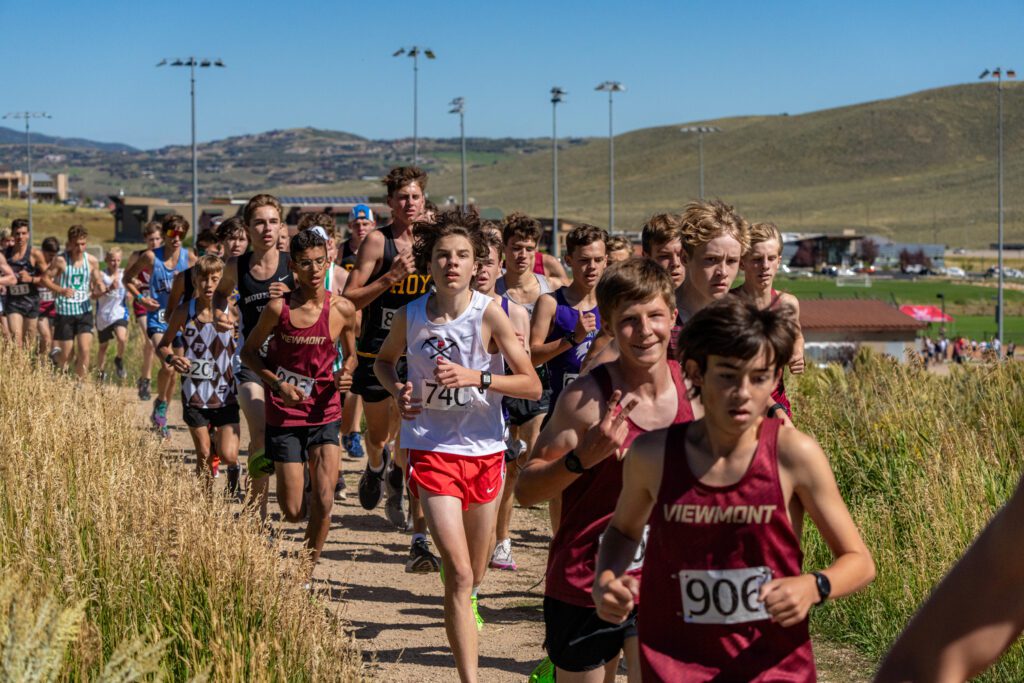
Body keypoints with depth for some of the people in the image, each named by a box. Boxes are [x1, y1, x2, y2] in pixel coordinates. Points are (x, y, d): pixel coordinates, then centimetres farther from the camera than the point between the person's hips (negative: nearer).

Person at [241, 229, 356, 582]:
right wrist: (277, 383, -13)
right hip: (284, 416, -1)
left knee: (323, 504, -10)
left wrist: (345, 374, -10)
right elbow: (248, 351, 2)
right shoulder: (279, 308, -11)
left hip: (325, 416, 1)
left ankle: (307, 575, 9)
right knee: (293, 512, 0)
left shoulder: (342, 310, -4)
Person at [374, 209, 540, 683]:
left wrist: (476, 378, -25)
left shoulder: (489, 314, -12)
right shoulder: (410, 315, -5)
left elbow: (532, 385, -12)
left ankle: (466, 602, 58)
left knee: (474, 572, 20)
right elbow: (384, 360, 17)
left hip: (484, 450, 1)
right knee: (458, 572, -14)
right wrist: (396, 389, -5)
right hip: (432, 449, -1)